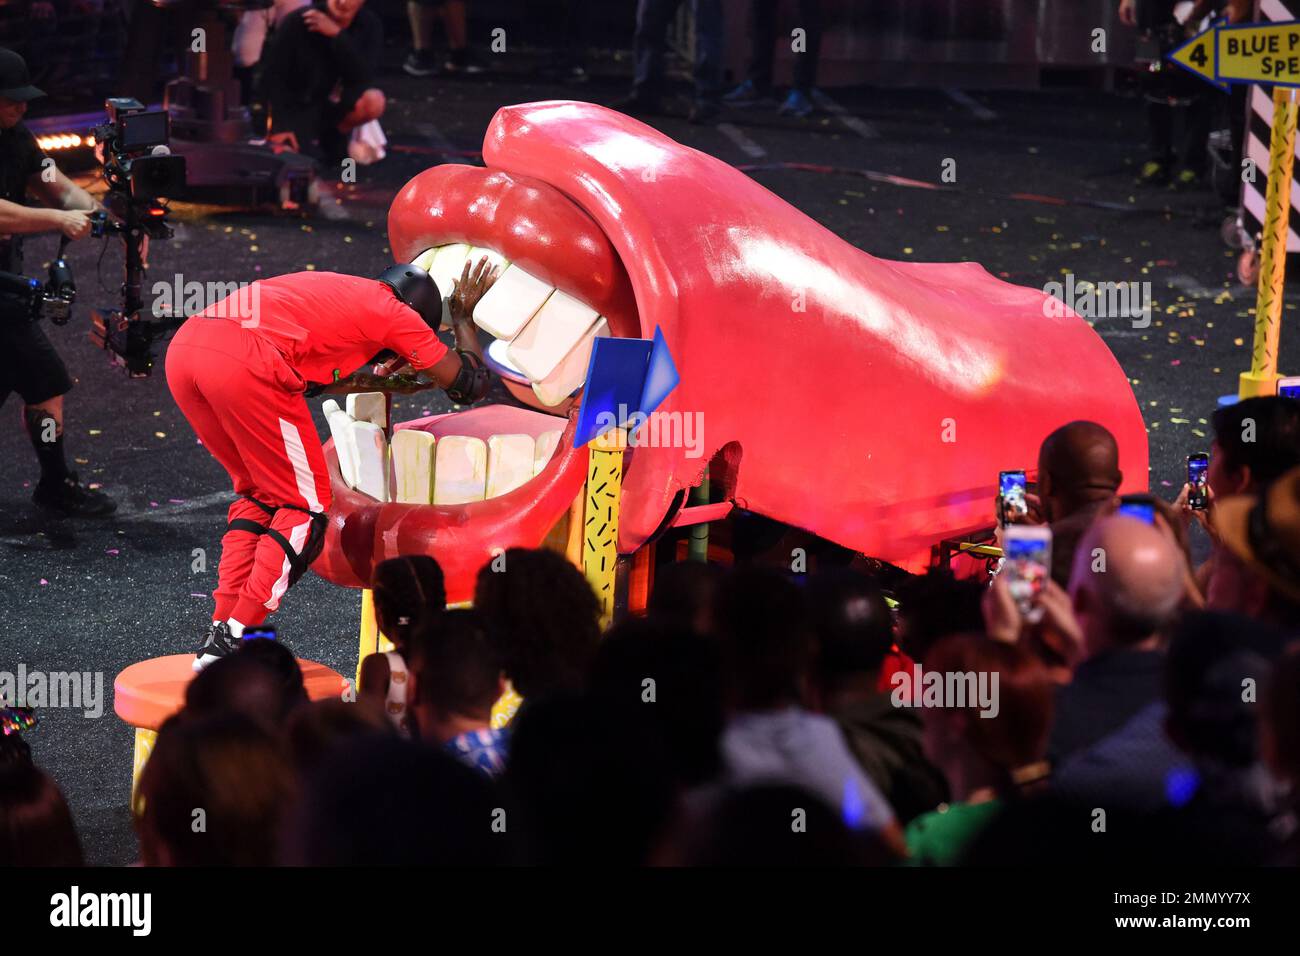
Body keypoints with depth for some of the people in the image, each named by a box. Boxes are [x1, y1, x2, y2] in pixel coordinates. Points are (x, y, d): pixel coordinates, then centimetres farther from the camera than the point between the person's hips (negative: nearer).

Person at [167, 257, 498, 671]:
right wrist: (463, 316, 40)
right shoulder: (394, 311, 17)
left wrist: (379, 379, 57)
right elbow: (471, 384, 26)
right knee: (306, 506, 10)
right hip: (244, 364, -8)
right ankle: (234, 638, 3)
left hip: (182, 349, 8)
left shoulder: (337, 291, 36)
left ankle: (221, 631, 19)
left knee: (260, 492, 25)